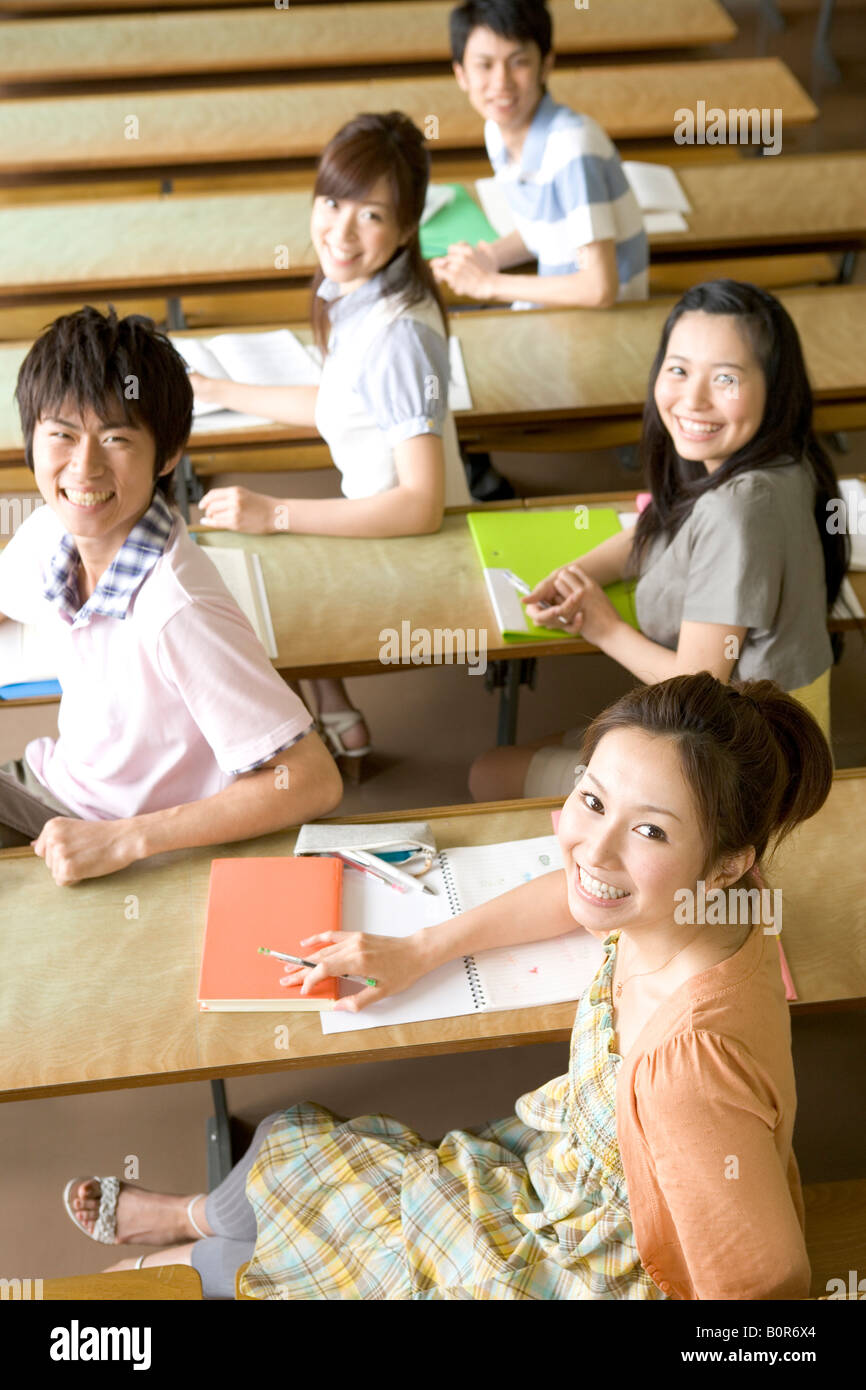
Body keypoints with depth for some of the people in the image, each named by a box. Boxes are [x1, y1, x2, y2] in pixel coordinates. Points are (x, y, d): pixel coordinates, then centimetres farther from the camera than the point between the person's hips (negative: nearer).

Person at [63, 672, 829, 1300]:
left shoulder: (692, 1060, -43)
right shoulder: (664, 899, -20)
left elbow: (768, 1284, -32)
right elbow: (583, 891, 4)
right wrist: (421, 949, 5)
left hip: (593, 1272, -6)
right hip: (567, 1173, 6)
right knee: (292, 1144, 18)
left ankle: (196, 1259, 50)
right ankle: (197, 1217, 55)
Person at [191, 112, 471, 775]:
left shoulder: (399, 333, -28)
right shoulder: (355, 296, -1)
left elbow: (422, 505, -31)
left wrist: (274, 514, -30)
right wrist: (216, 390, 23)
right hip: (386, 524, 9)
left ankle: (339, 729, 20)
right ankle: (332, 714, 23)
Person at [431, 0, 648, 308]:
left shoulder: (572, 145, -25)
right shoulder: (496, 131, -2)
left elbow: (599, 290, -28)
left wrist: (489, 283, -19)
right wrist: (491, 255, -5)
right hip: (550, 306, 7)